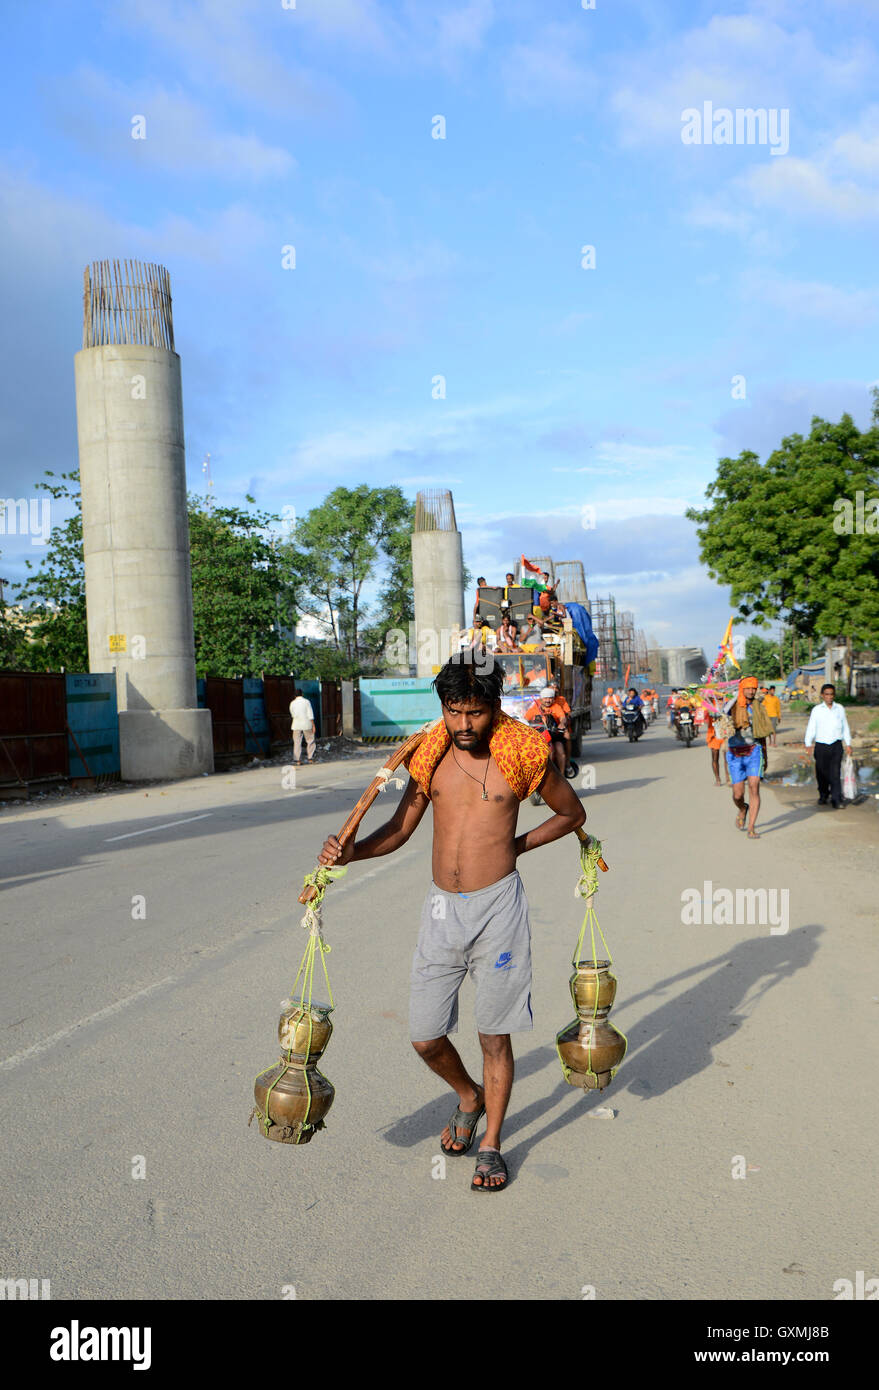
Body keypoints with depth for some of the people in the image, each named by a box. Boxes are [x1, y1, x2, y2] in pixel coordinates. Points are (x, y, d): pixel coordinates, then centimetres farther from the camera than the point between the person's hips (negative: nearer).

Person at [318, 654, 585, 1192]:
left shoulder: (522, 755, -4)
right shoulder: (432, 755, 4)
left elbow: (572, 813, 11)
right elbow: (399, 830, 10)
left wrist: (515, 845, 5)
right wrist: (350, 852, -8)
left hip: (497, 905, -3)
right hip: (442, 907, 3)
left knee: (494, 1037, 7)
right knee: (426, 1036, 7)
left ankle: (492, 1144, 28)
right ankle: (469, 1097, 38)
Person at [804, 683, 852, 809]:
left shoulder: (840, 709, 9)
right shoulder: (816, 710, 4)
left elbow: (845, 727, 15)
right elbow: (811, 728, 4)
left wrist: (848, 744, 13)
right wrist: (807, 744, -3)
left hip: (836, 746, 0)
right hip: (821, 746, 0)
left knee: (835, 773, -8)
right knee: (822, 773, 6)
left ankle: (836, 800, -7)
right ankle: (823, 796, 25)